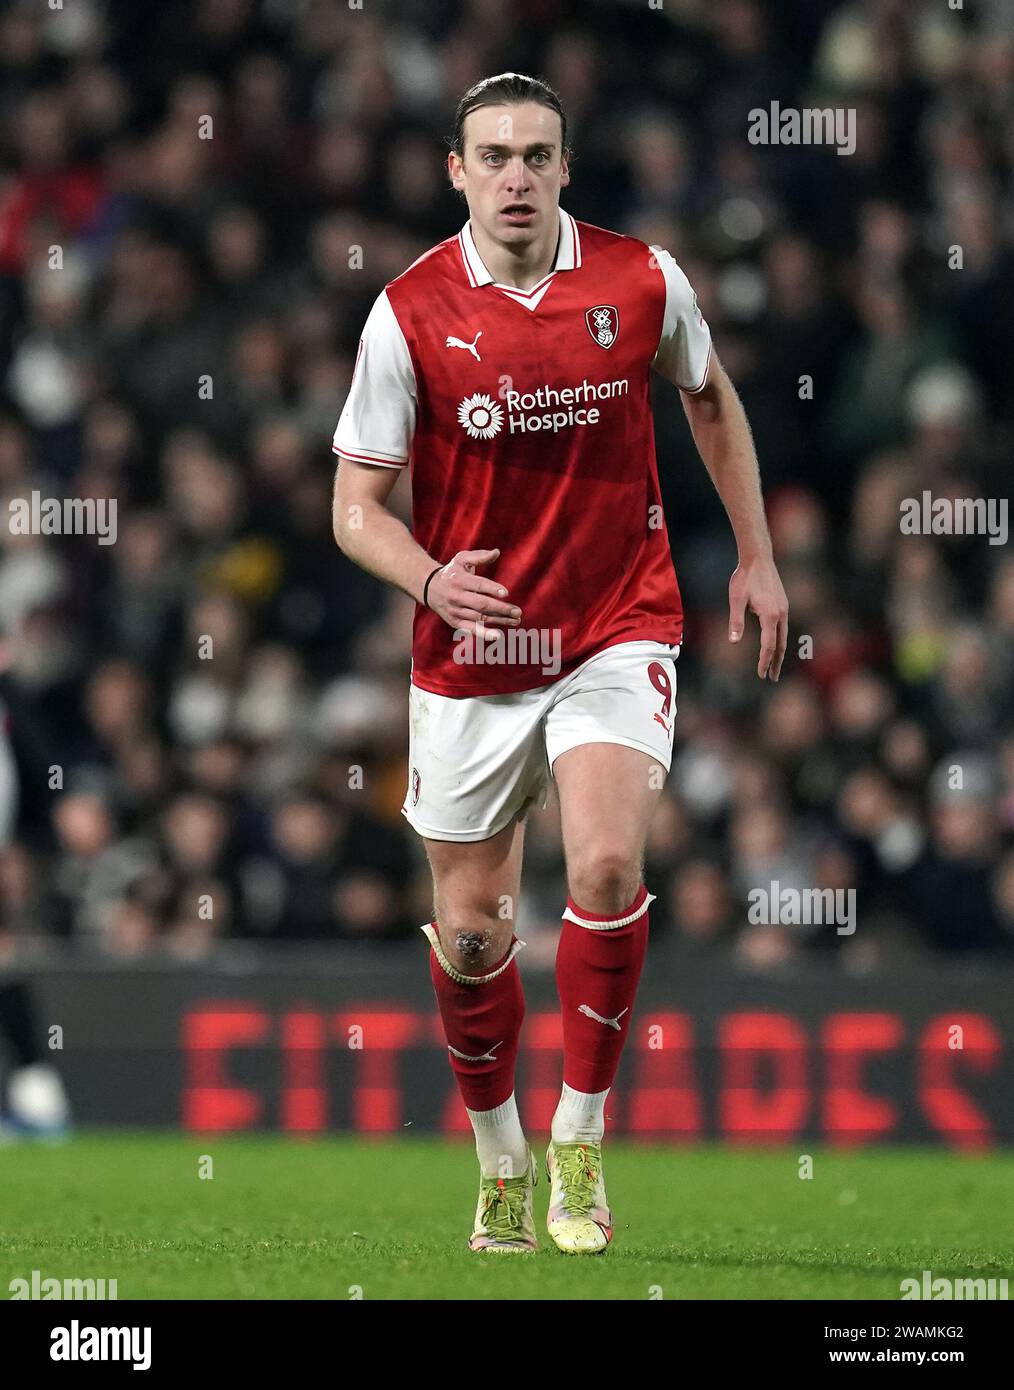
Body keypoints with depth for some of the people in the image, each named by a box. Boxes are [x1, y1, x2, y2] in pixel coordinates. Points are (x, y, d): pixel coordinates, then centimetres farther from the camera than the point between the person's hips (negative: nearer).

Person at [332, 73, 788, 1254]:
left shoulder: (642, 282, -5)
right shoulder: (410, 313, -9)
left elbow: (711, 398, 16)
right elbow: (356, 503, -5)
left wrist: (755, 556, 14)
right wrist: (429, 579, -25)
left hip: (617, 634, -1)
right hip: (472, 656, 1)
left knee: (607, 867, -23)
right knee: (469, 929, 6)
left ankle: (580, 1140, -8)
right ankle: (500, 1159, 30)